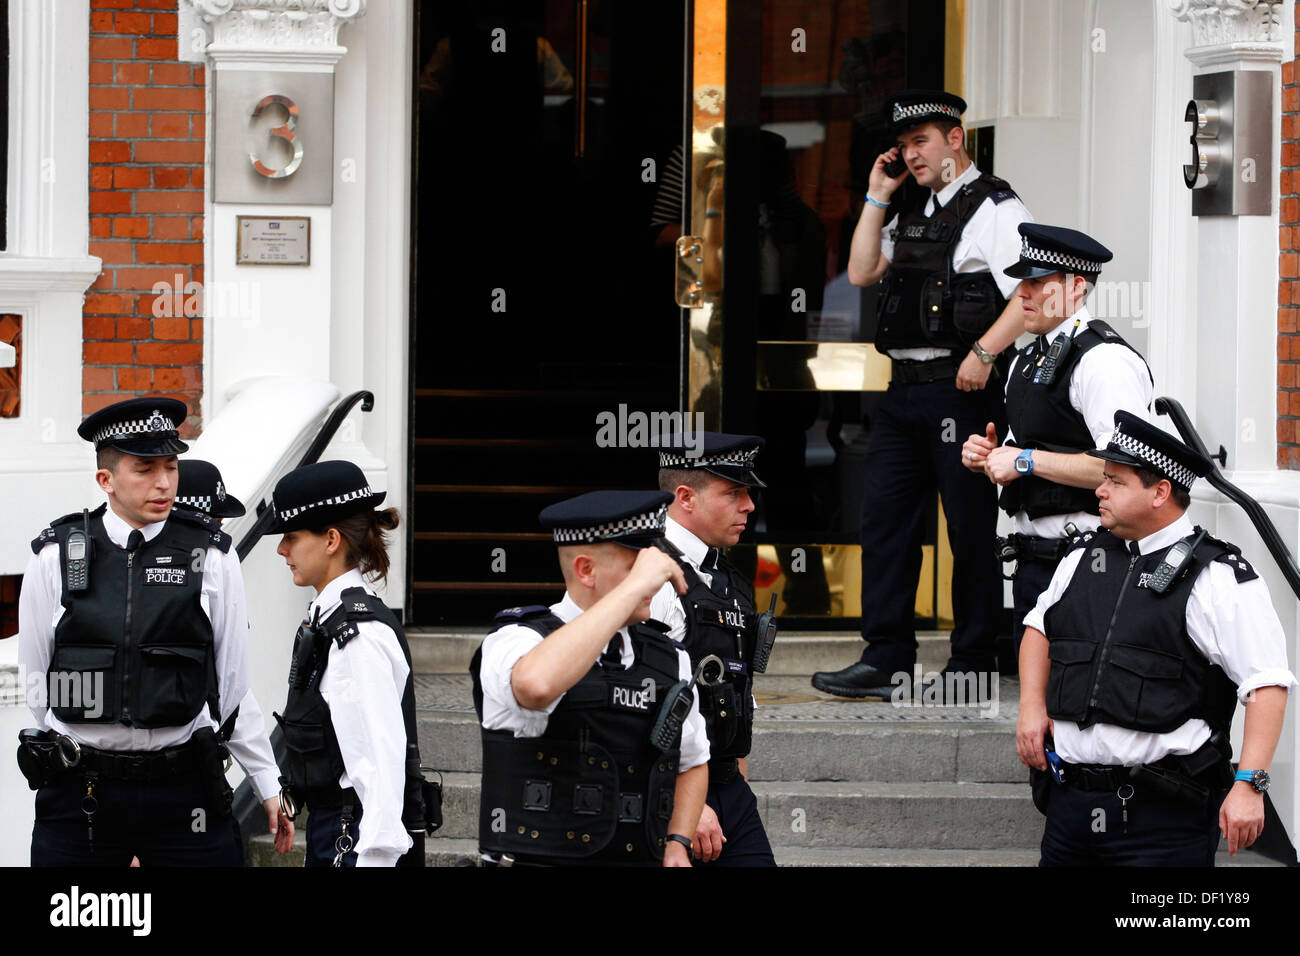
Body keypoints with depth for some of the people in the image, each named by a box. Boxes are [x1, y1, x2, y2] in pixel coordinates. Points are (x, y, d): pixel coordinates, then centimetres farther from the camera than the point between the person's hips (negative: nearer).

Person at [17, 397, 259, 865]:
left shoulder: (212, 556, 1)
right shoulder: (55, 557, 2)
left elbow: (231, 677, 9)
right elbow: (35, 674, 11)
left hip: (183, 789, 0)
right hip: (78, 791, 0)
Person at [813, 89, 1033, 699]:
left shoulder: (994, 209, -5)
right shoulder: (915, 217, 21)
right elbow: (862, 272, 17)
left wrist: (984, 352, -24)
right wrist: (878, 198, 14)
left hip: (962, 391, -8)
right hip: (904, 391, 8)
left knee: (971, 529, -3)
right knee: (885, 518, 6)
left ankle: (971, 666, 3)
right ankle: (885, 661, 9)